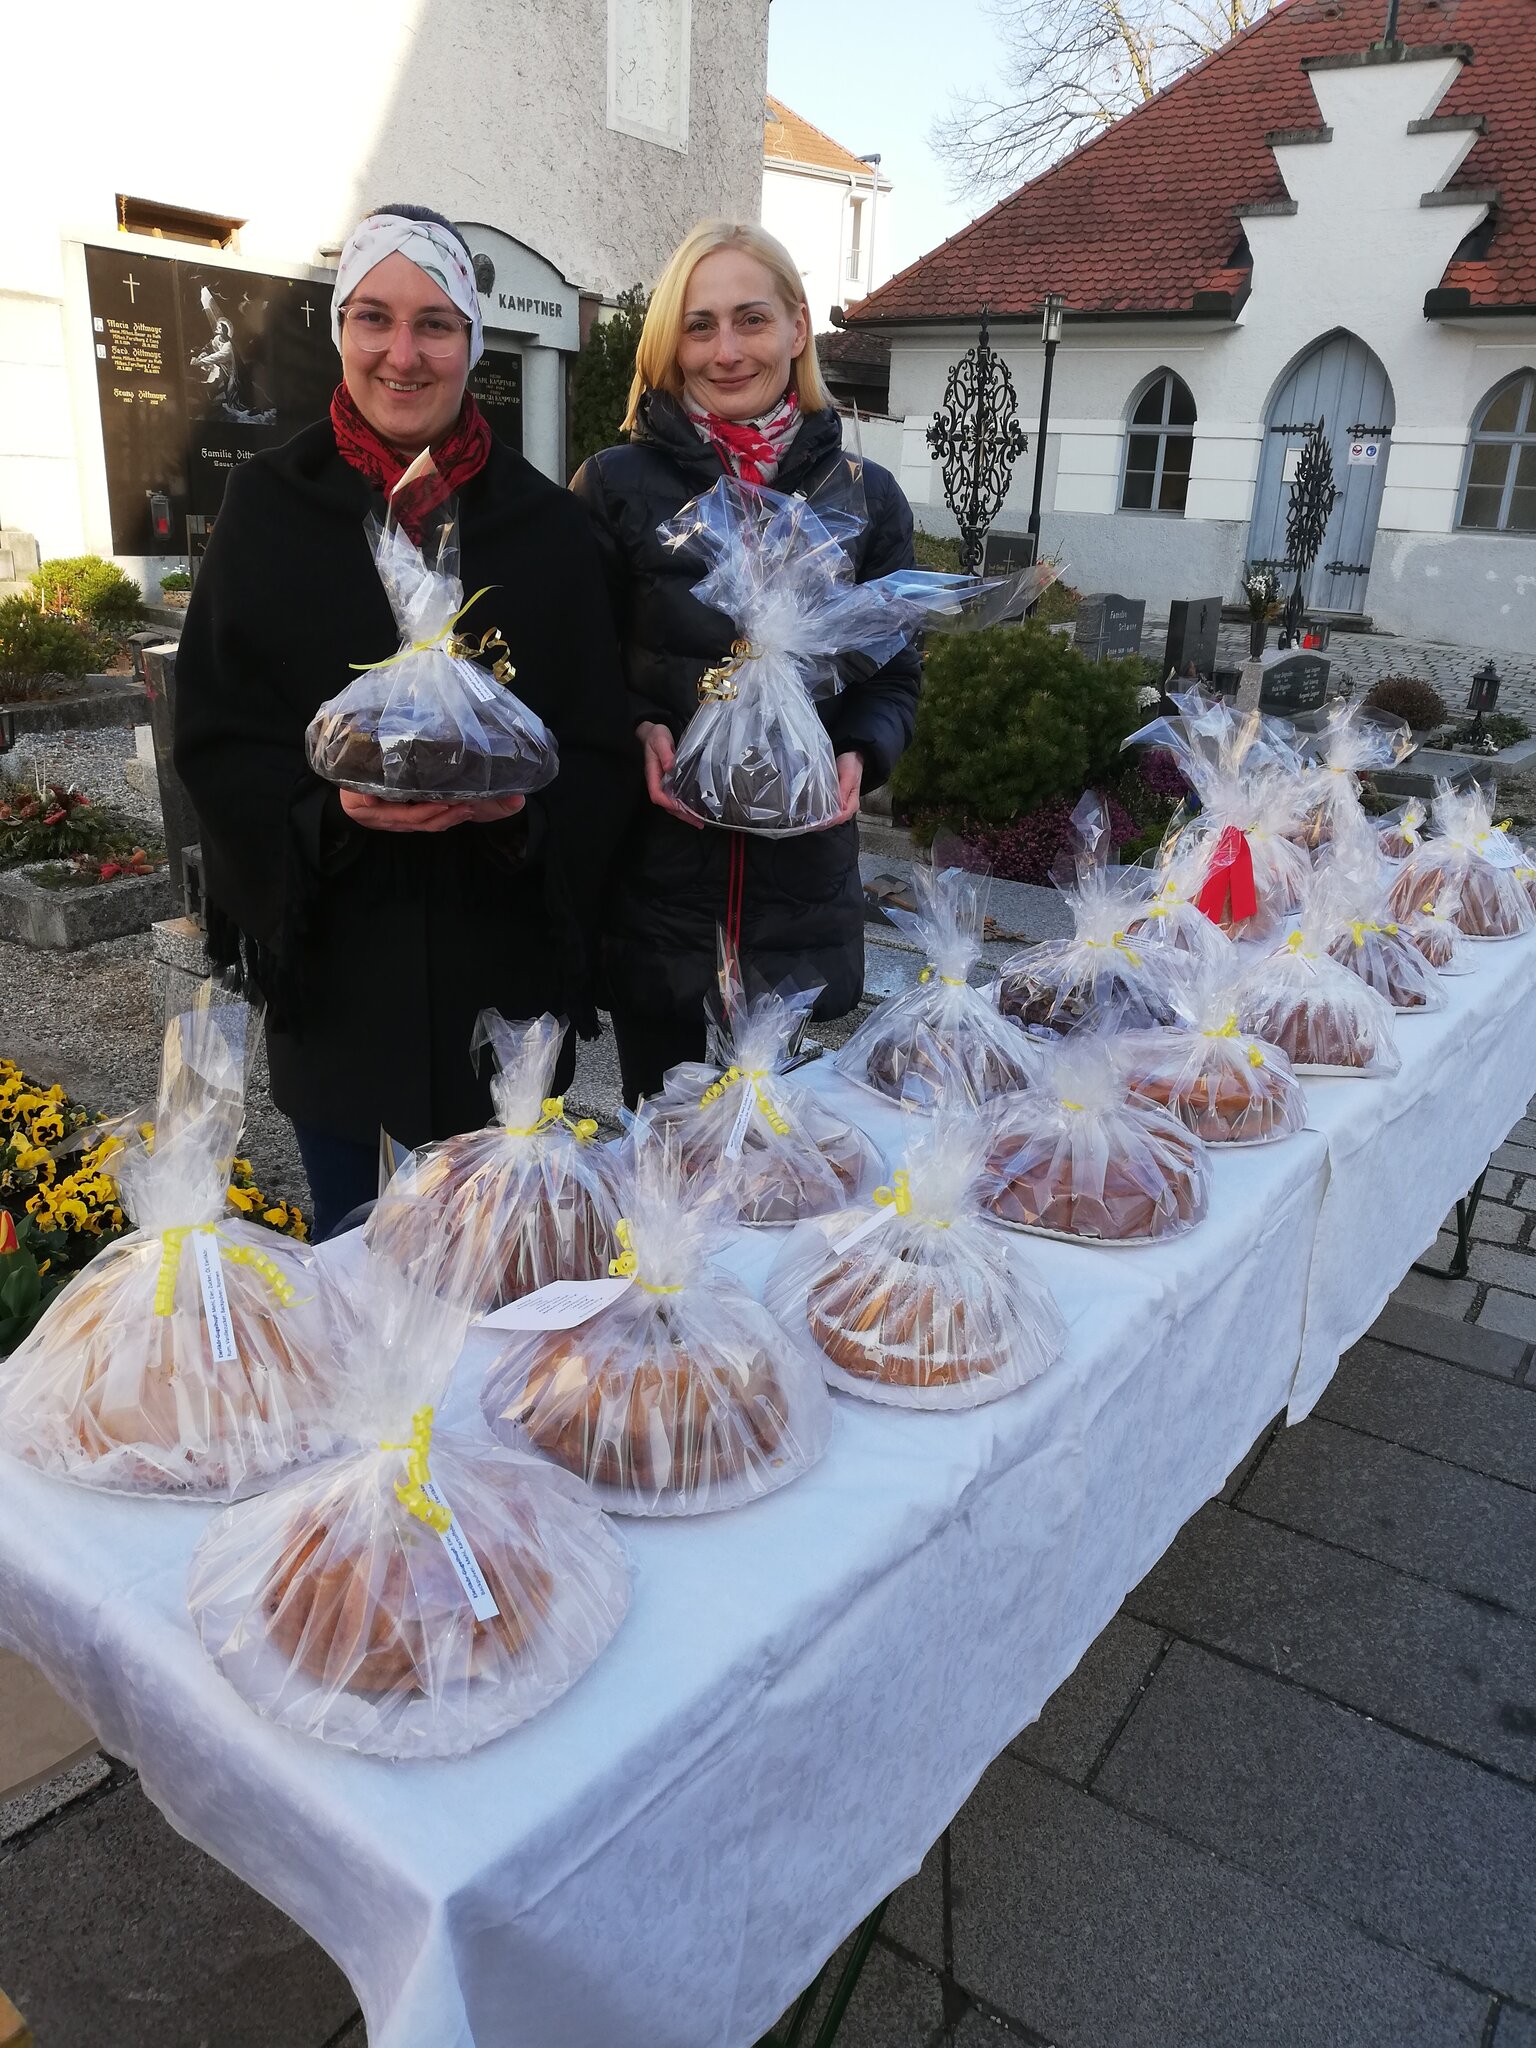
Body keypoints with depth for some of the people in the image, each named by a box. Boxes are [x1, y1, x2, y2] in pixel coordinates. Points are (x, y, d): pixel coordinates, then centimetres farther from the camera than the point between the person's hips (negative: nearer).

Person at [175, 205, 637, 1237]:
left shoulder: (546, 522, 1)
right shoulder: (270, 505, 0)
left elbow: (604, 754, -1)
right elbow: (214, 736, -2)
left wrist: (525, 799, -22)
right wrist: (333, 802, -21)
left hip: (503, 968, 1)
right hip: (334, 965, 0)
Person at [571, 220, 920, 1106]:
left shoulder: (866, 497, 5)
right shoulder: (616, 486, 0)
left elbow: (896, 677, 9)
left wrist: (860, 755, -11)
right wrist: (636, 732, -16)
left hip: (807, 892, 1)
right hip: (655, 884, -1)